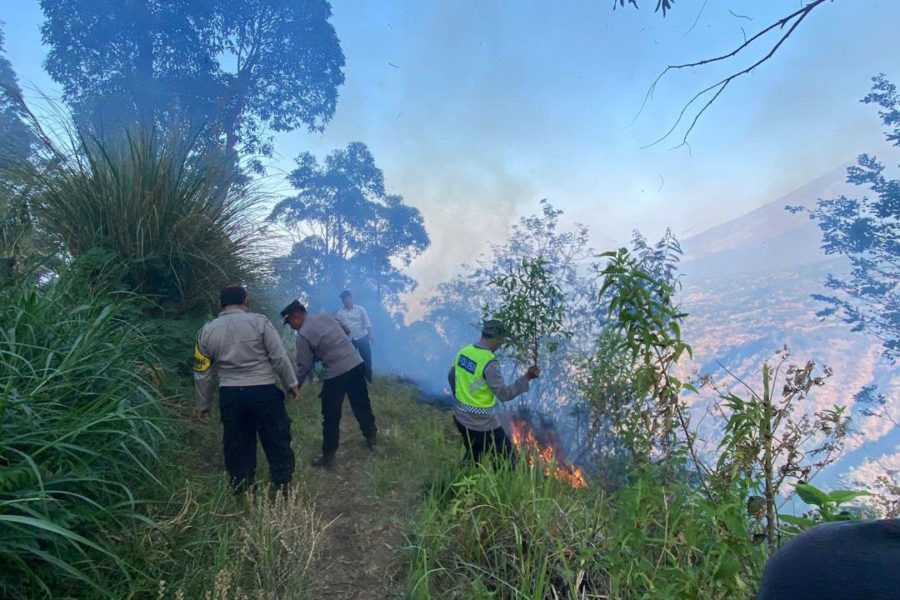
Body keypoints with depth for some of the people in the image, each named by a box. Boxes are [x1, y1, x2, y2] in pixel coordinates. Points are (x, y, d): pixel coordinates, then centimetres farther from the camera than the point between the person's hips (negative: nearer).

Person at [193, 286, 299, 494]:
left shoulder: (207, 330, 7)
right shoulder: (259, 321, -5)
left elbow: (202, 373, 11)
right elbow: (280, 357, -7)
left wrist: (203, 404, 20)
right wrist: (291, 383, 5)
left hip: (230, 395, 4)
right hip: (264, 392, -3)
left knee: (238, 448, 14)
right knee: (277, 444, 8)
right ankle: (283, 490, 13)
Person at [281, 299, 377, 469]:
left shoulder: (303, 335, -10)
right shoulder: (325, 316, 8)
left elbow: (304, 366, -6)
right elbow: (346, 331, 20)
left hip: (336, 374, -6)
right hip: (357, 364, 7)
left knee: (331, 418, 8)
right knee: (362, 405, 22)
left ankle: (328, 457, 18)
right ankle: (371, 438, 36)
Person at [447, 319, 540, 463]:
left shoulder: (464, 351, -3)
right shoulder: (489, 362, -26)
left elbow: (451, 377, 12)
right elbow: (504, 395, -23)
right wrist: (527, 378, -20)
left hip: (461, 417, 8)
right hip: (482, 422, -7)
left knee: (473, 455, 28)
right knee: (505, 455, 12)